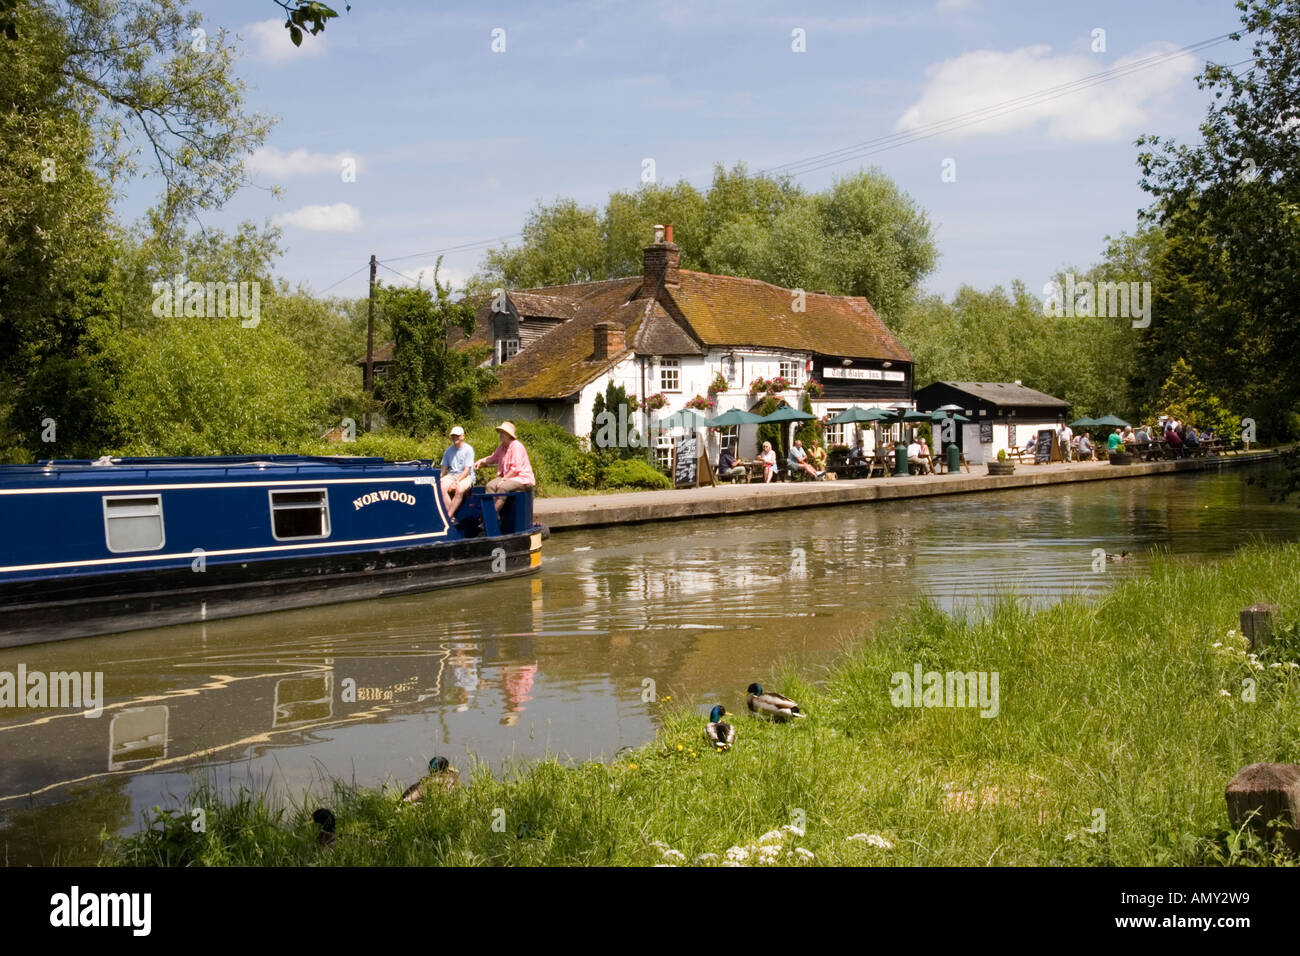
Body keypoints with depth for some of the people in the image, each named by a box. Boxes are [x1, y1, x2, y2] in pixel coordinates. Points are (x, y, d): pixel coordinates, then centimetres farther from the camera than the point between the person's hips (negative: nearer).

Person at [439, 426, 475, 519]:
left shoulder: (468, 449, -2)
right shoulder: (449, 450, 15)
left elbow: (467, 470, -9)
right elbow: (444, 468, 15)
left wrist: (456, 482, -19)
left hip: (466, 476, -4)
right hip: (451, 475, 4)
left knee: (460, 490, -36)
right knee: (441, 487, -28)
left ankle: (448, 516, -32)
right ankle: (452, 517, -29)